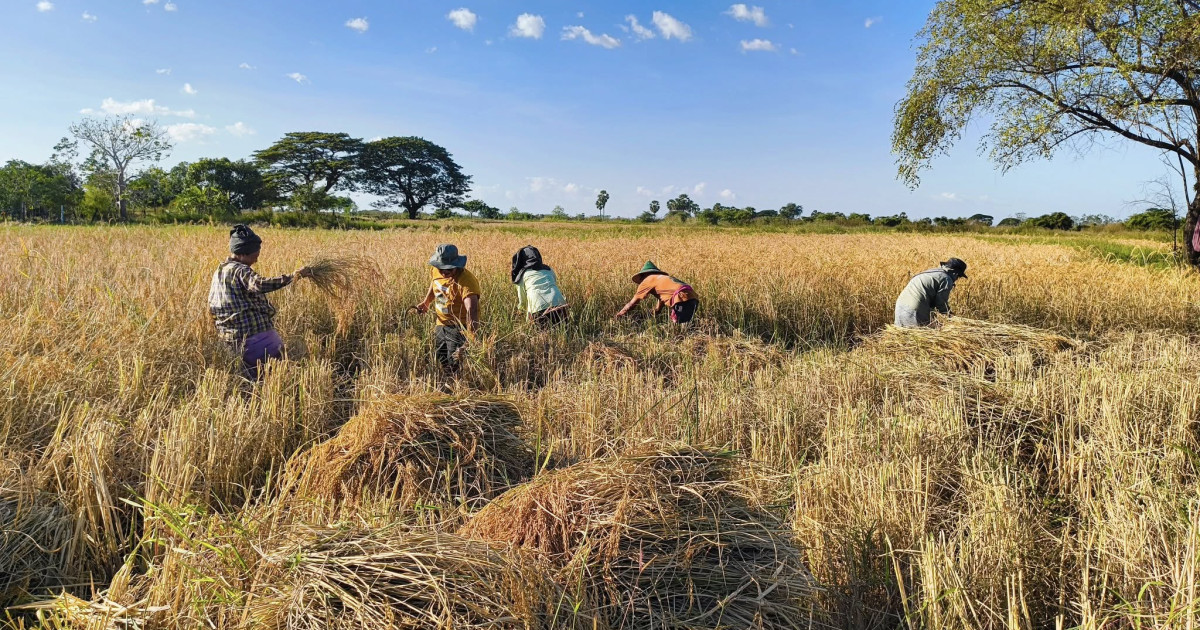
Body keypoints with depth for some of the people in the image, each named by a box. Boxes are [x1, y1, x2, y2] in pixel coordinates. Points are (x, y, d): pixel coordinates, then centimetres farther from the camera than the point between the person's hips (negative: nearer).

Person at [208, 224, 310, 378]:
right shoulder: (239, 270, -12)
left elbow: (211, 308, 24)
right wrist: (292, 277, -37)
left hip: (234, 339, 10)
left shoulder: (218, 272, 17)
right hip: (256, 335, -10)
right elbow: (259, 285, -34)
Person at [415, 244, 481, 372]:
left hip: (459, 328, -8)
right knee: (439, 360, 19)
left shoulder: (466, 281, -30)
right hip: (441, 324, 8)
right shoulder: (435, 271, -7)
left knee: (454, 366, -12)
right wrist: (426, 302, 8)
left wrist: (471, 336, -54)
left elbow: (472, 309, -42)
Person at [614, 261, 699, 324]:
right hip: (693, 297, 8)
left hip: (683, 298, -8)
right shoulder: (662, 279, 36)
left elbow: (633, 303, 18)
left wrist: (619, 314, 28)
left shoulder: (648, 280, 14)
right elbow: (658, 309, 39)